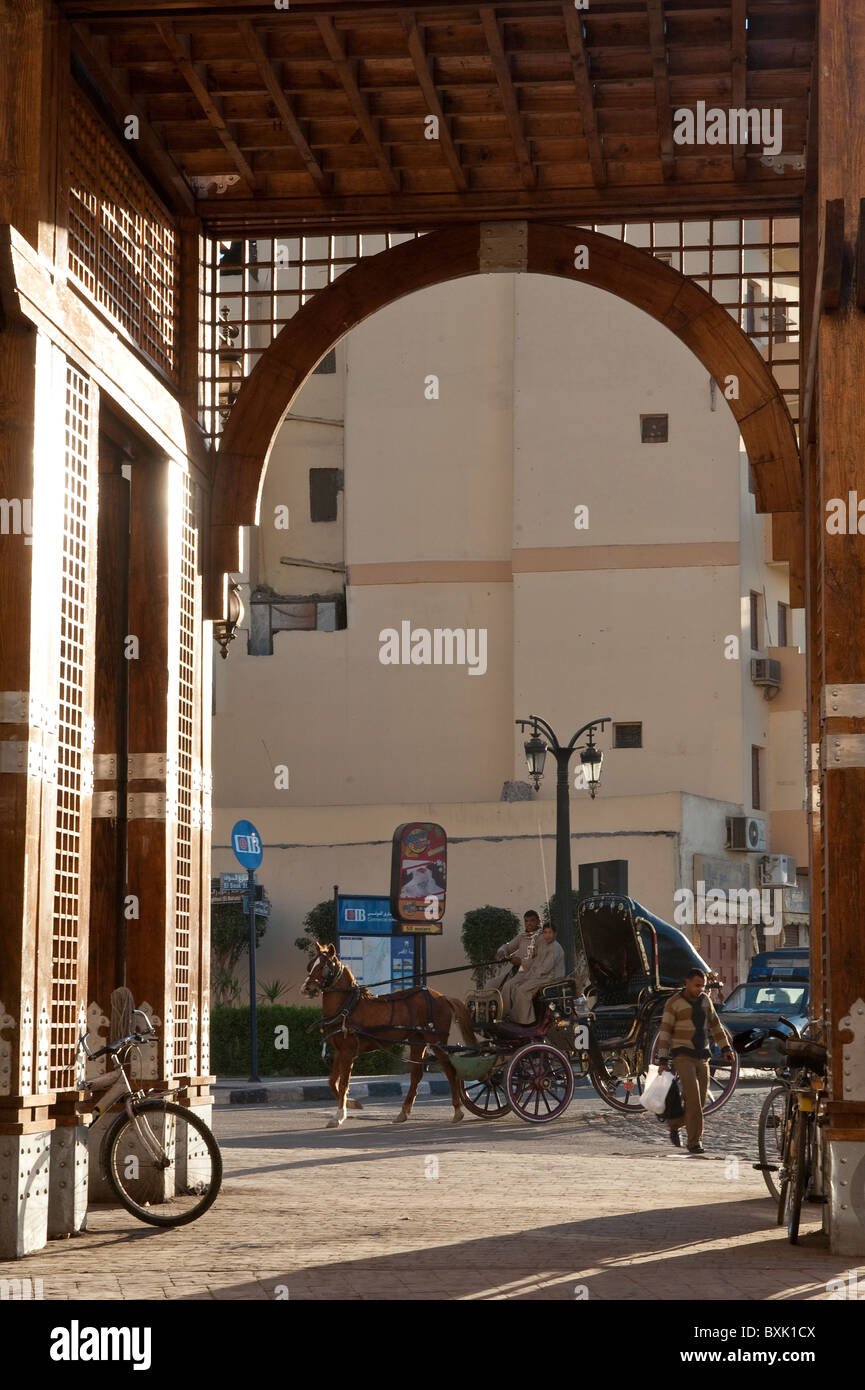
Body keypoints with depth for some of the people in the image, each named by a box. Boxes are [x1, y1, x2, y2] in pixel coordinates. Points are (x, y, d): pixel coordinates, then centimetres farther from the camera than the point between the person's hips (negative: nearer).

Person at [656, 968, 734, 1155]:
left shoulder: (704, 1000, 9)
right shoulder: (674, 1002, -8)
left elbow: (715, 1025, 18)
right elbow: (665, 1032, -8)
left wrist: (725, 1048, 12)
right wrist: (663, 1060, -12)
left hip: (701, 1057, 6)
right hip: (682, 1056, -6)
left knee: (697, 1101, 6)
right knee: (694, 1098, -17)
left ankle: (674, 1126, 32)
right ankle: (694, 1143, -13)